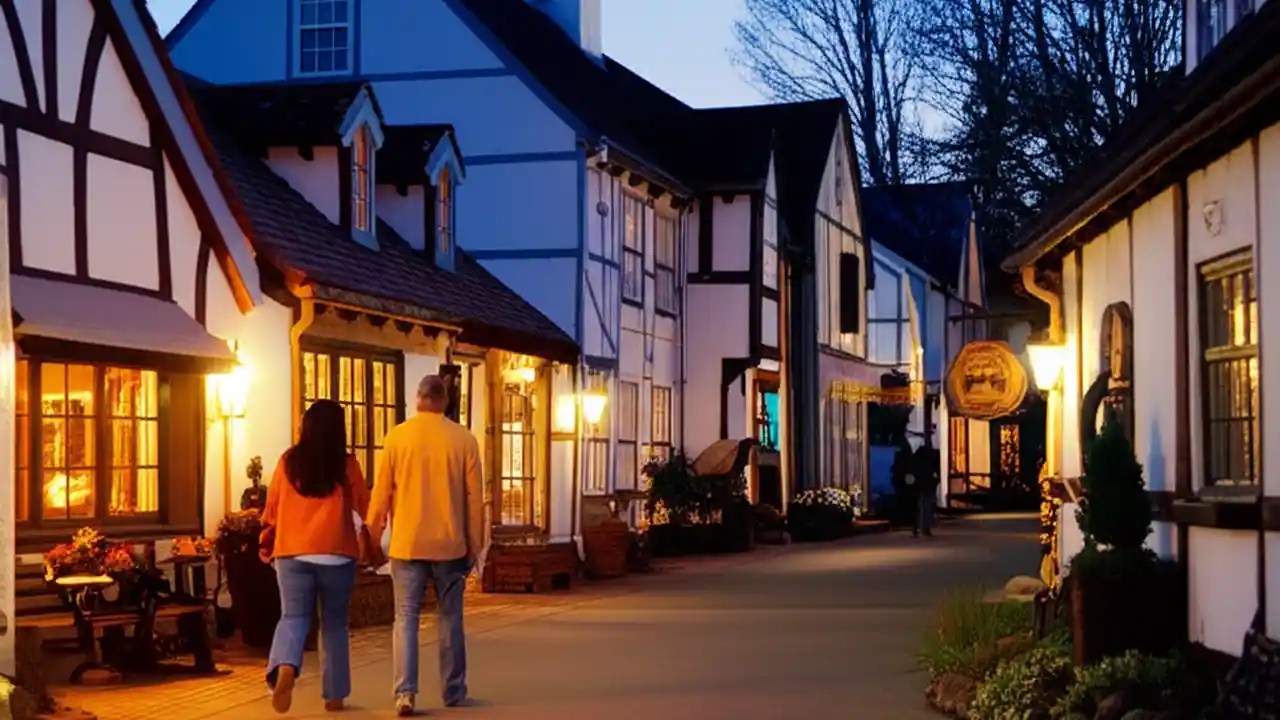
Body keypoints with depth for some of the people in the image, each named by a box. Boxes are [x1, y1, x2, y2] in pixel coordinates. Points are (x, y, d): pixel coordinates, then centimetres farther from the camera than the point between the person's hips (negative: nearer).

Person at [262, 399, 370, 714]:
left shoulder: (288, 461, 3)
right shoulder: (347, 464, -1)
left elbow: (272, 506, 12)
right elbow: (364, 506, 9)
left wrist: (270, 533, 32)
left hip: (292, 552, 1)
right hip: (336, 552, -1)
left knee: (293, 617, 0)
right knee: (334, 623, 11)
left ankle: (284, 668, -30)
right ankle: (334, 695, 13)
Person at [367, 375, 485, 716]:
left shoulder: (397, 436, -3)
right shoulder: (464, 439, -2)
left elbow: (381, 494, 0)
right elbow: (474, 498, 1)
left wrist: (371, 537, 11)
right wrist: (475, 545, 10)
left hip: (407, 544, -1)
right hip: (450, 544, 1)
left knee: (406, 618, 3)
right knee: (449, 619, 11)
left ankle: (405, 692, -9)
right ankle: (453, 691, 17)